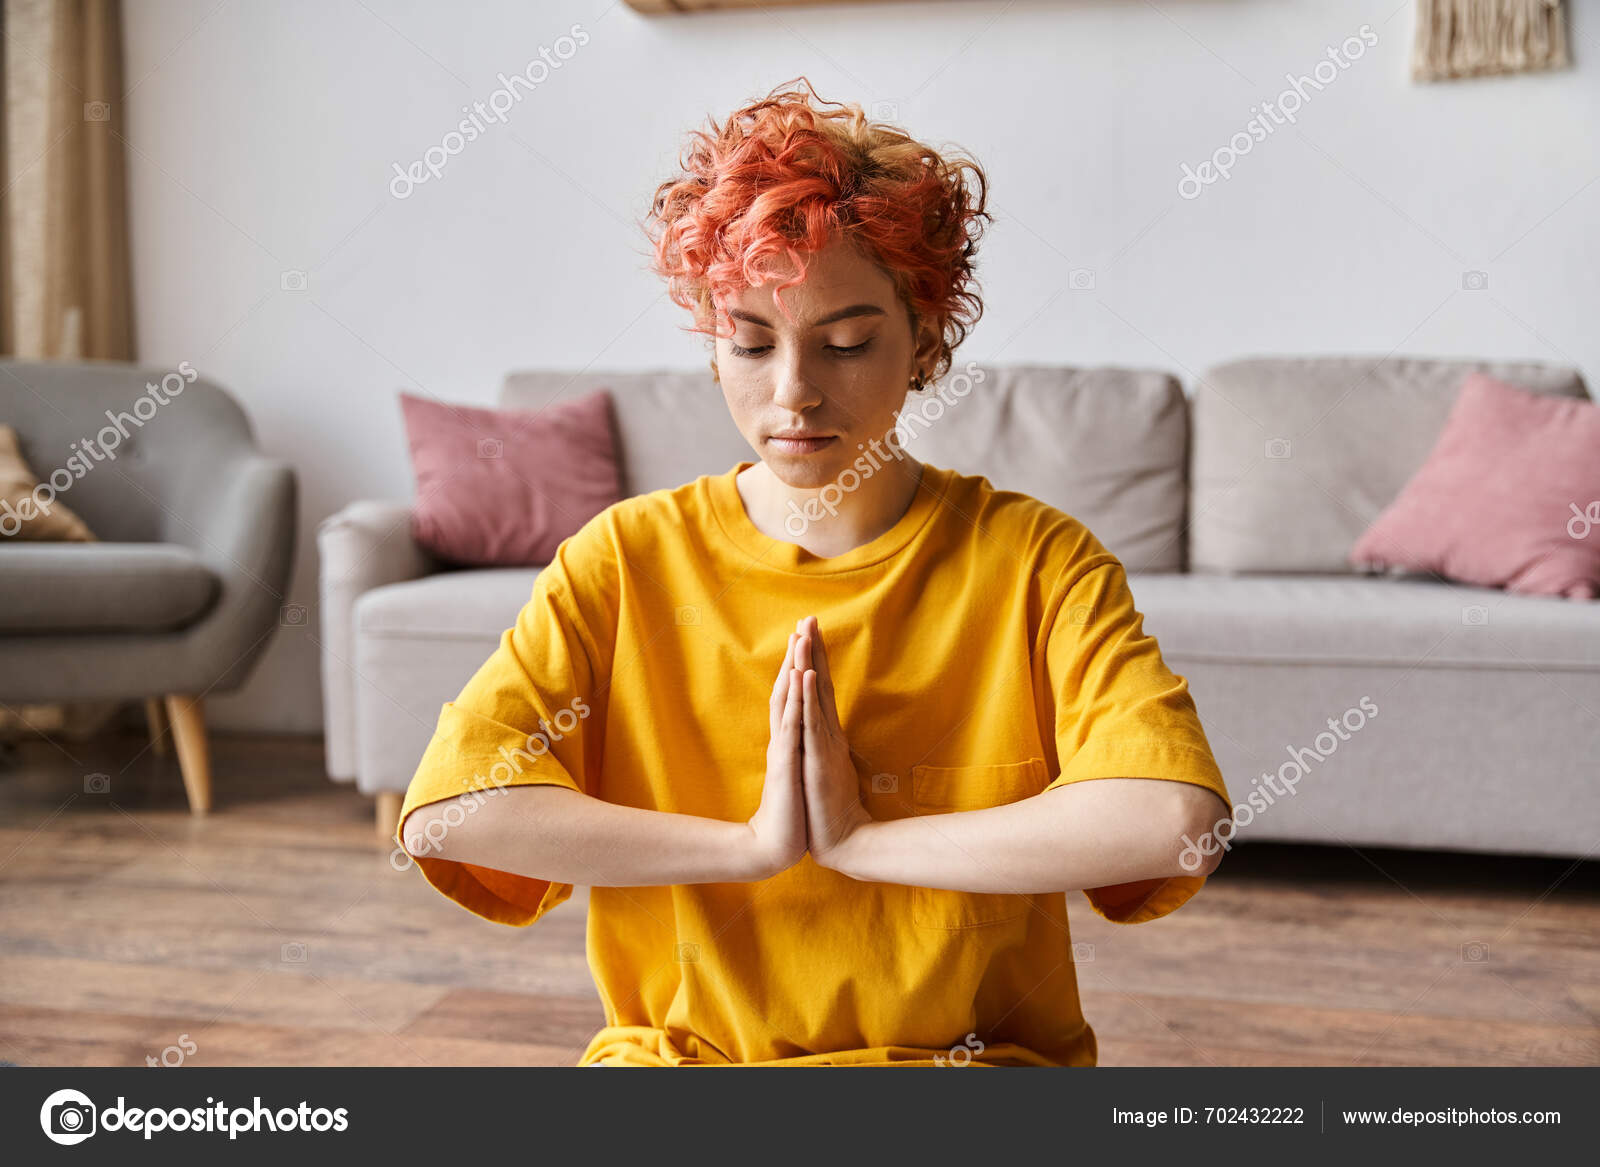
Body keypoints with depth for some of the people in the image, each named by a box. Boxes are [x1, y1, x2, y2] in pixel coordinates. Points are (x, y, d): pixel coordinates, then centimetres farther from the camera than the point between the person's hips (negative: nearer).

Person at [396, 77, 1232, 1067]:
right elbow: (444, 810, -10)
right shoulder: (625, 562, 1)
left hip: (975, 1049, 0)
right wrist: (751, 843, -14)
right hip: (679, 1048, 1)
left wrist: (863, 840, -16)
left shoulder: (1034, 561, -3)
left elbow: (1172, 817, -19)